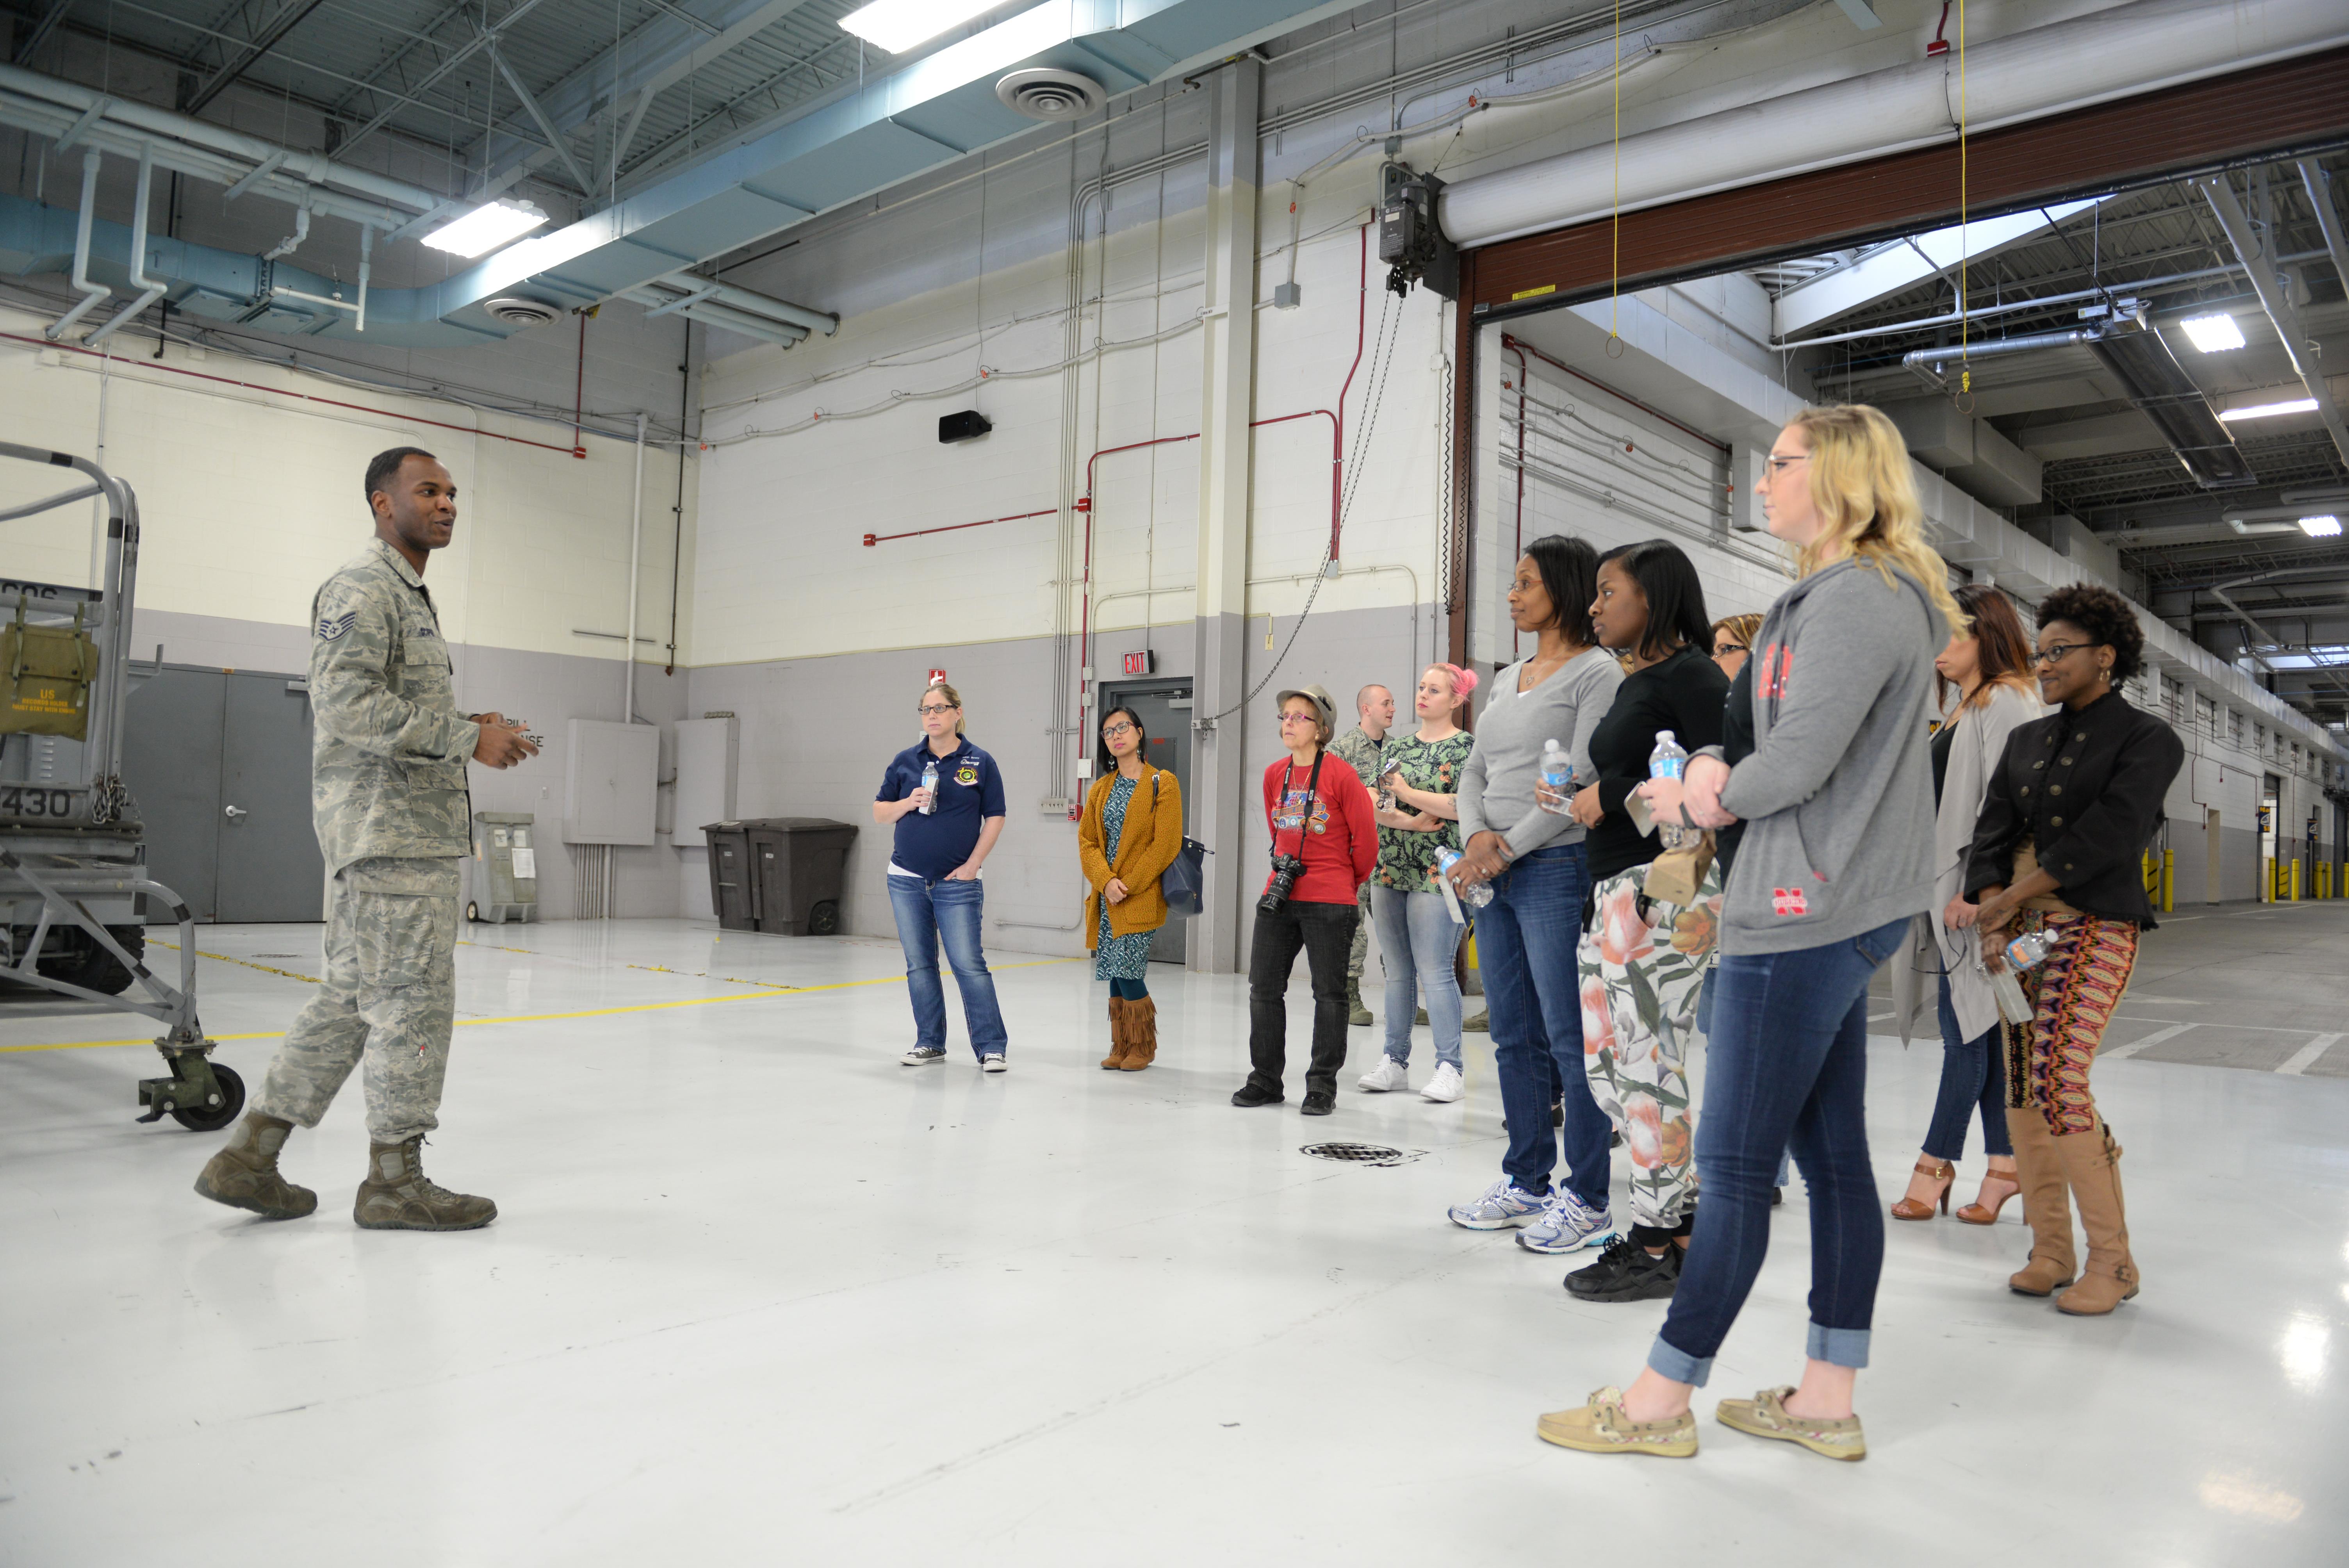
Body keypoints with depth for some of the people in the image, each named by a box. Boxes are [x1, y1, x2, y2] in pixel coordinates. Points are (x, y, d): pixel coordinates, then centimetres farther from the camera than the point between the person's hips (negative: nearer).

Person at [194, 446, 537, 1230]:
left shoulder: (408, 595, 23)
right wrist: (467, 739, -19)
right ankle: (394, 1179, 6)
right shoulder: (363, 586, -9)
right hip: (389, 832, -10)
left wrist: (470, 730, 11)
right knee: (414, 999, -4)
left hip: (409, 831, 10)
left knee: (350, 1001, 12)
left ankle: (249, 1157, 19)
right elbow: (348, 705, -21)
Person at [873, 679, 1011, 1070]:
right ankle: (929, 1043, 20)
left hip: (957, 883, -3)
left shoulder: (980, 763, -1)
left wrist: (973, 864, -6)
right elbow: (879, 812, 10)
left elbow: (994, 818, 1)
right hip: (907, 879, 3)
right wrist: (908, 803, -10)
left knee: (969, 964, -7)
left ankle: (991, 1047, 0)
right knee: (919, 964, 9)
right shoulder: (905, 761, 6)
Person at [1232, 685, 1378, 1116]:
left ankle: (1322, 1086, 13)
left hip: (1330, 902, -6)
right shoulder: (1274, 775, 7)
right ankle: (1265, 1080, 19)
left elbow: (1365, 837, -2)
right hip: (1280, 894, 6)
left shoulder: (1340, 774, -10)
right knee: (1264, 987, 7)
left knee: (1329, 993, 3)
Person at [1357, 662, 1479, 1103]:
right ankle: (1394, 1061, 16)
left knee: (1435, 971, -9)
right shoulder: (1398, 746, 16)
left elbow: (1465, 806, -13)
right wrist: (1407, 821, -8)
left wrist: (1408, 793, -10)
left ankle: (1448, 1068, -2)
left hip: (1437, 873, -6)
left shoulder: (1466, 747, -1)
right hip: (1391, 869, 6)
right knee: (1397, 970, 9)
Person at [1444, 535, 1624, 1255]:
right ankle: (1527, 1182, 23)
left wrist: (1509, 847, -14)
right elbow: (1474, 774, 16)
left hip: (1557, 867, -8)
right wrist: (1477, 837, -4)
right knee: (1514, 1039, 12)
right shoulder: (1506, 680, 18)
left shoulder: (1596, 673, -5)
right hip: (1495, 873, 8)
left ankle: (1585, 1199, 7)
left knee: (1570, 1041, -3)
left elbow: (1582, 782, -13)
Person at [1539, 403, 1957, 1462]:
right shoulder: (1852, 596, 19)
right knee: (1831, 1155, 12)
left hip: (1807, 916, -11)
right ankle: (1827, 1402, 22)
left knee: (1735, 1164, -3)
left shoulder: (1857, 595, -13)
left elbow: (1800, 760, -20)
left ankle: (1661, 1401, 9)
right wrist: (1722, 789, -1)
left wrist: (1707, 800, -3)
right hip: (1834, 911, 11)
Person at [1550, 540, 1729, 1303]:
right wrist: (1581, 799, 10)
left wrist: (1612, 796, -12)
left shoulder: (1692, 674, -7)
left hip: (1667, 891, -10)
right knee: (1603, 1066, 10)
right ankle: (1690, 1213, 22)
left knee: (1648, 1068, -4)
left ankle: (1656, 1247, 7)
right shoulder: (1634, 683, 20)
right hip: (1615, 889, 10)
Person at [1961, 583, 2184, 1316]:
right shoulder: (2027, 739, 15)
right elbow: (1992, 833, 6)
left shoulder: (2148, 739, -3)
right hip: (2022, 926, 6)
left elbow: (2104, 836, -15)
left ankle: (2113, 1260, -4)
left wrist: (2005, 900, -16)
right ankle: (2050, 1249, 14)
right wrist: (1993, 923, -8)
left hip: (2093, 926, -6)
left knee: (2058, 1082, -17)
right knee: (2020, 1089, 4)